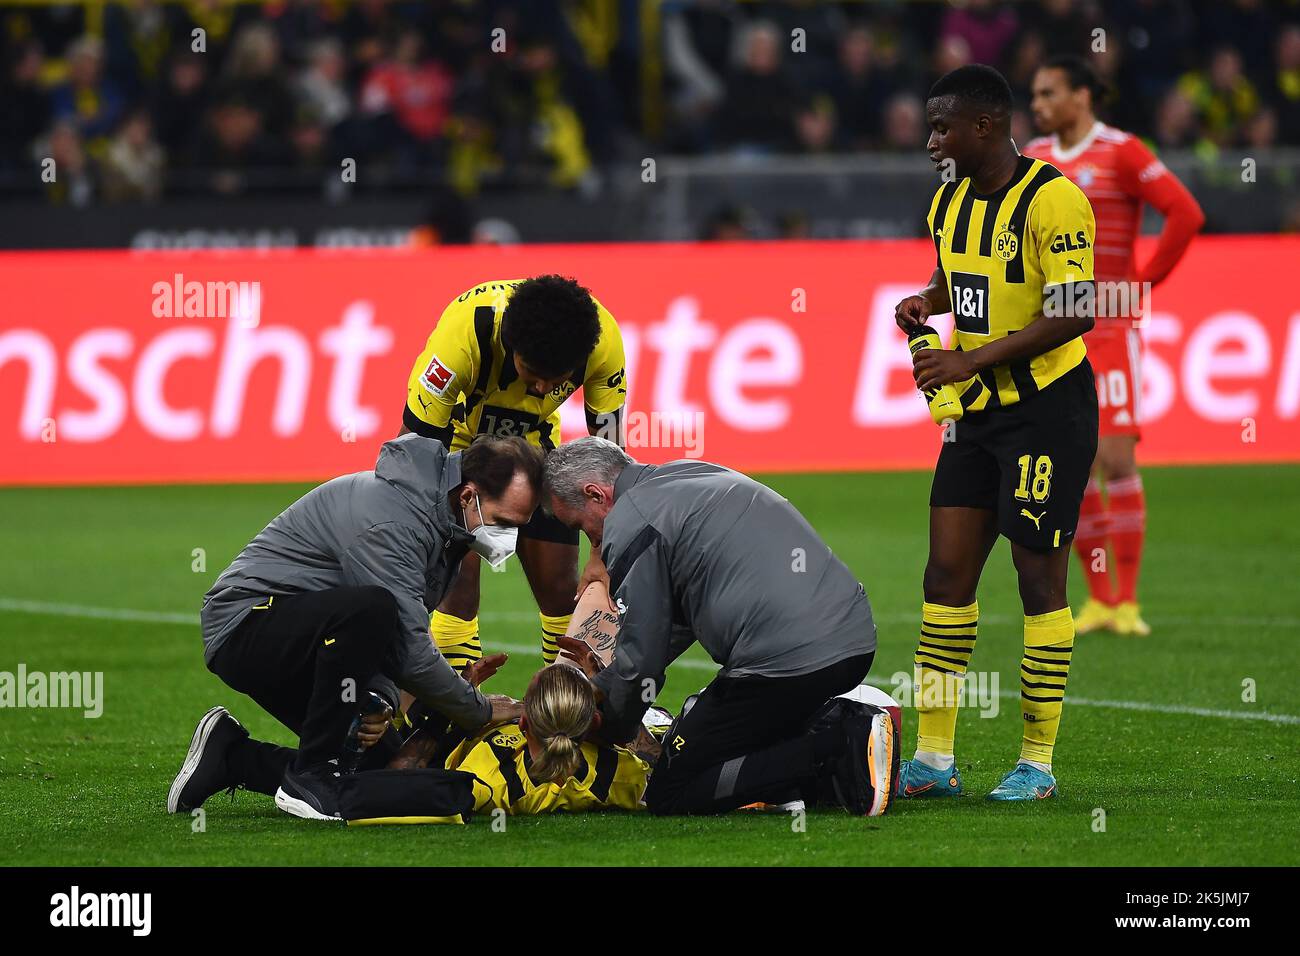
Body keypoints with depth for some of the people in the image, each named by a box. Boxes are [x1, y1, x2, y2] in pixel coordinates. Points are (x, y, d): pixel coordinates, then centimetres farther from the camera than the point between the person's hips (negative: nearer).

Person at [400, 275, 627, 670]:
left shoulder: (603, 340, -28)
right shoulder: (463, 334, -38)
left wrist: (602, 559, -21)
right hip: (457, 442, -3)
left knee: (561, 588, -2)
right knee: (458, 583, -18)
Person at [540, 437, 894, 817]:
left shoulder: (630, 525, -5)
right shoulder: (696, 474, 24)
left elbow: (641, 660, -4)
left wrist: (608, 732, 15)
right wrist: (601, 684, 33)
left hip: (785, 657, -10)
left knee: (670, 796, 0)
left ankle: (839, 753, -14)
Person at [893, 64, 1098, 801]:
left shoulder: (1051, 199, -17)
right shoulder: (951, 200, 8)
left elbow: (1074, 314, -22)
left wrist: (971, 361, -21)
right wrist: (928, 302, 3)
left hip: (1048, 408, -8)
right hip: (976, 410, 8)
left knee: (1039, 579, -3)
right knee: (947, 574, 4)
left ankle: (1038, 762, 6)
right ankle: (934, 759, 9)